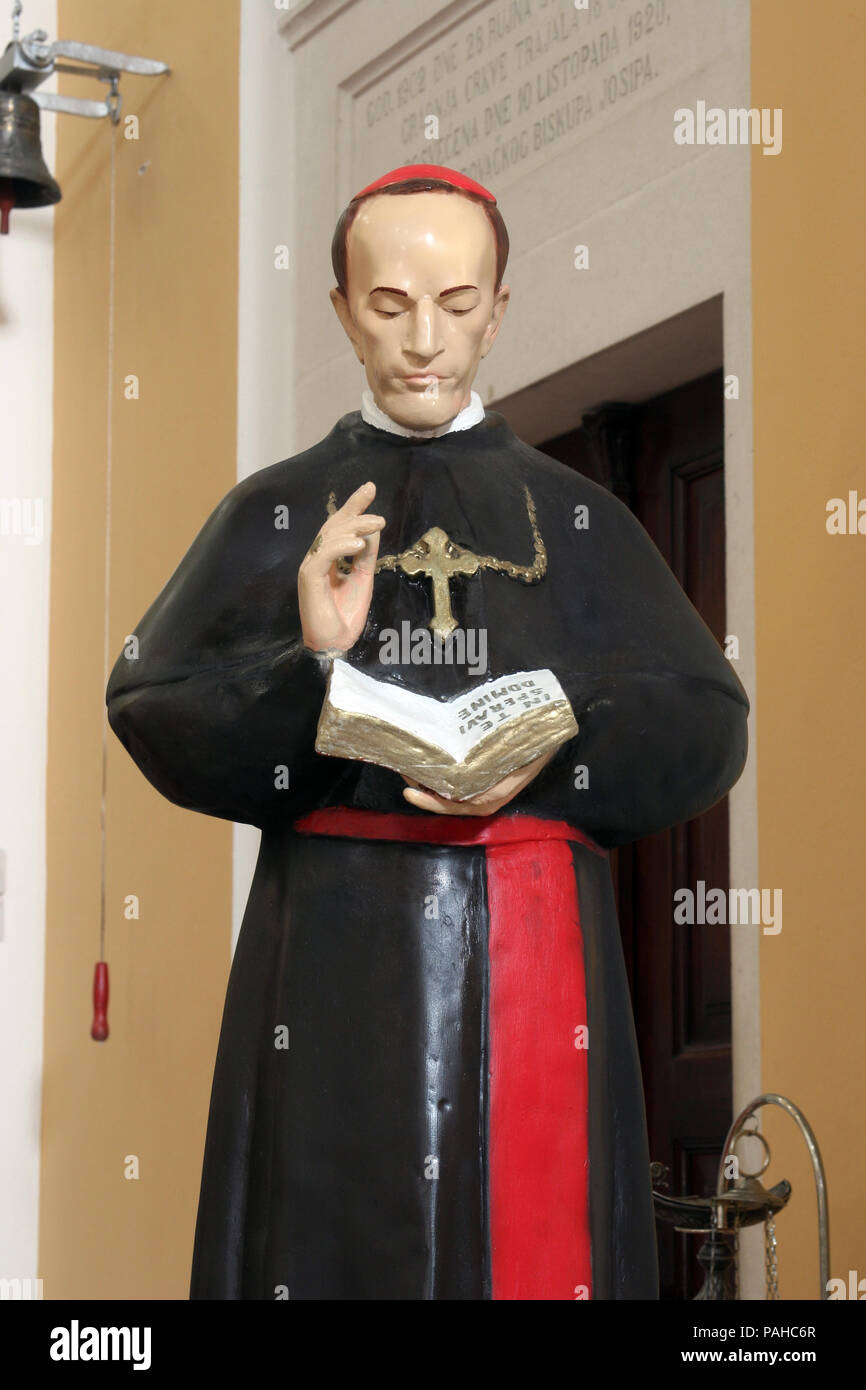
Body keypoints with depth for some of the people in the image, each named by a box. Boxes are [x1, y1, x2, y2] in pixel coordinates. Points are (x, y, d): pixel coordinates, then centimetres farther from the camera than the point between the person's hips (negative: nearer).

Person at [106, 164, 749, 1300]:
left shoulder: (578, 518, 14)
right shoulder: (274, 515, 12)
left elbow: (707, 722, 7)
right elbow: (153, 708, 2)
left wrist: (552, 756, -12)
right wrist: (308, 660, -16)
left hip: (535, 958, 1)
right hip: (341, 950, -1)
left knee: (536, 1241, -3)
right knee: (337, 1238, -3)